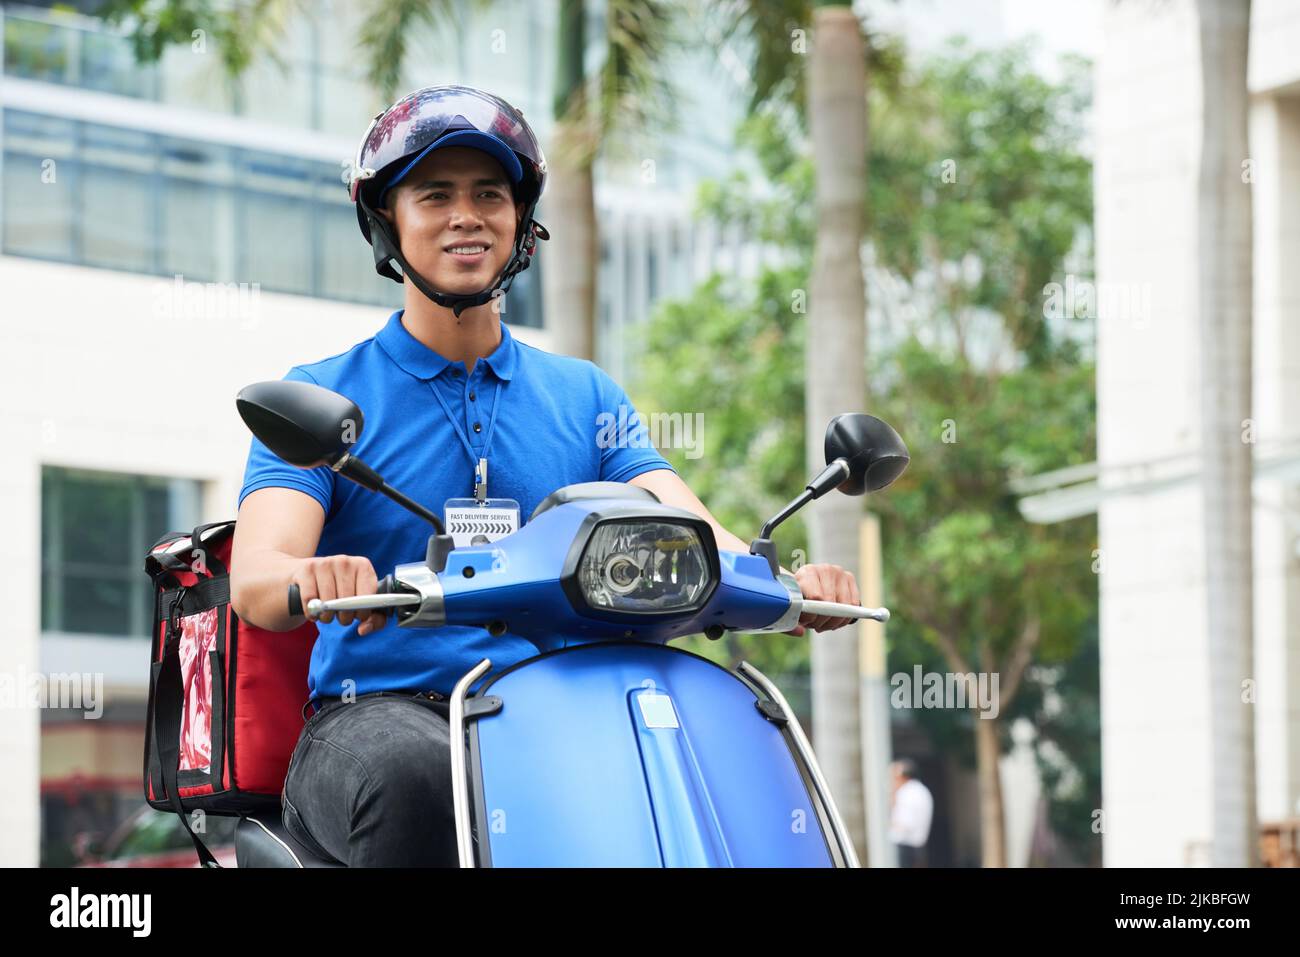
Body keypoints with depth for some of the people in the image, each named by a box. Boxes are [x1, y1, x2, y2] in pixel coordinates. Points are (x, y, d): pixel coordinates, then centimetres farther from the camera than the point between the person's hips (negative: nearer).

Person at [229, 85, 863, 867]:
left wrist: (784, 584, -22)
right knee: (419, 777, -38)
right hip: (376, 716, -3)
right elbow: (254, 576, -10)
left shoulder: (587, 397, 17)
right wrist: (312, 577, -36)